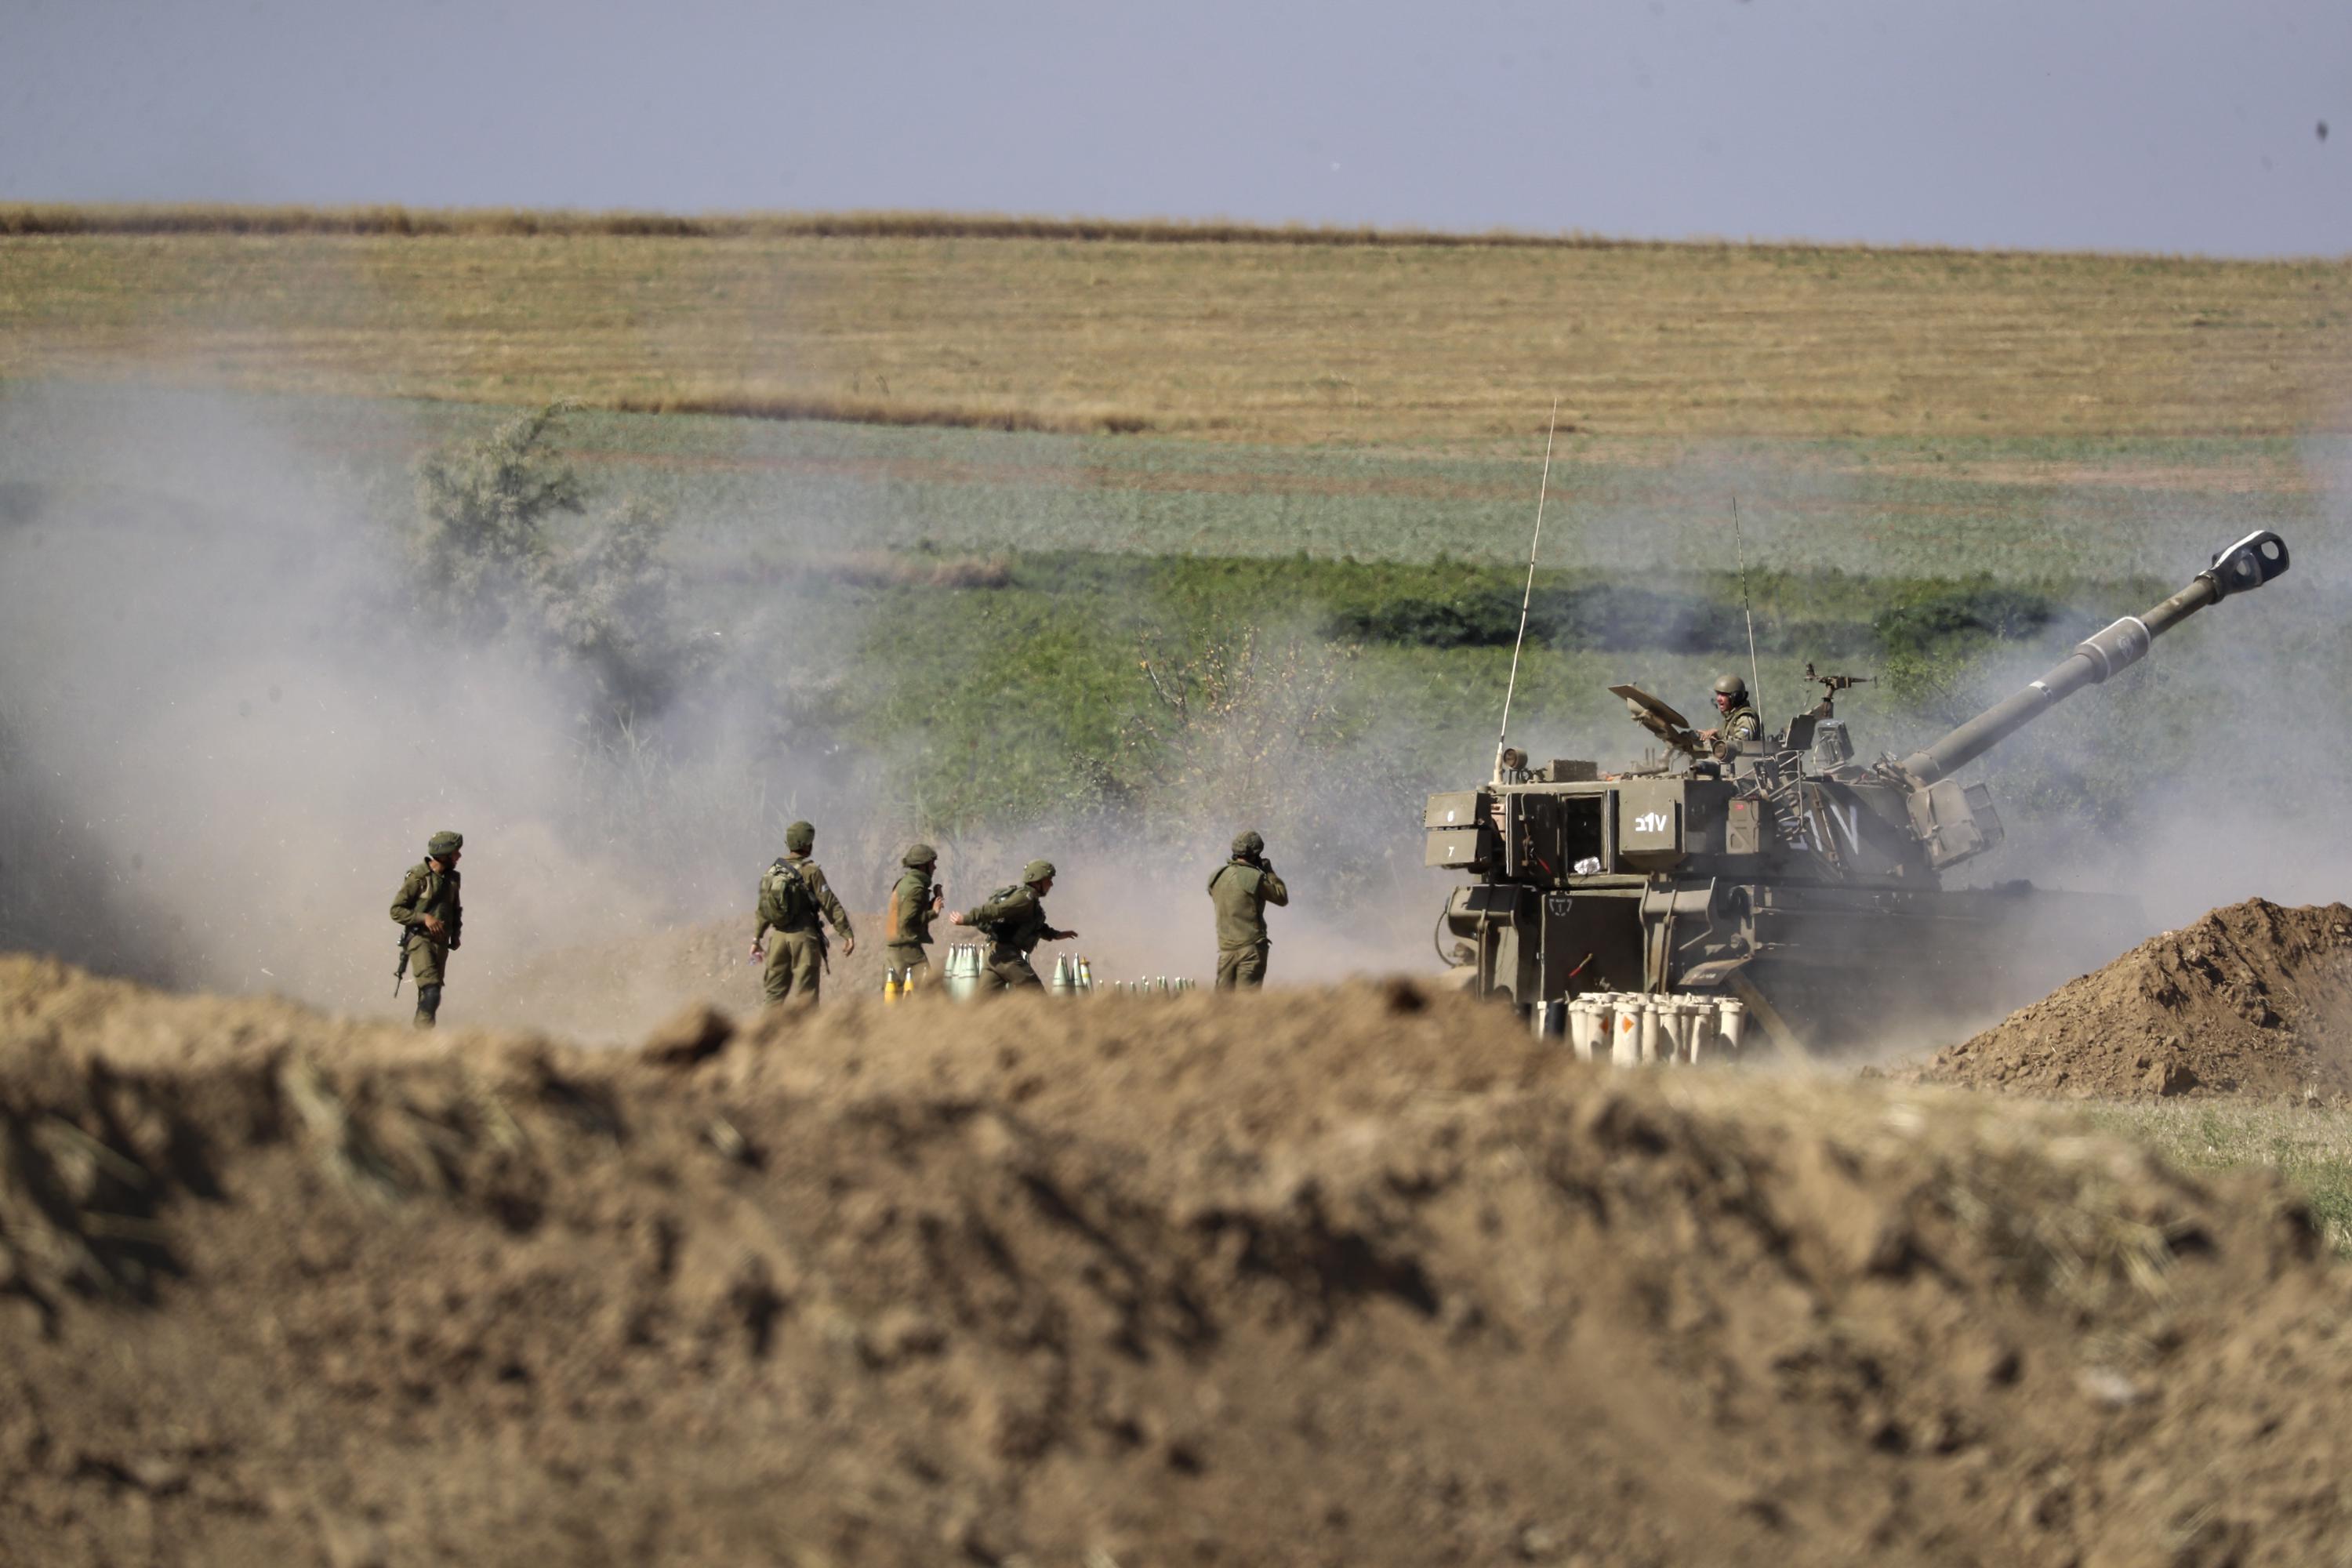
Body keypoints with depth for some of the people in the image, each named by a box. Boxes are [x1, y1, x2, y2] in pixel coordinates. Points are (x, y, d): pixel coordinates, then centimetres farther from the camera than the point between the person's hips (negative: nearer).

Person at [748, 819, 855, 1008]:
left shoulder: (773, 871, 8)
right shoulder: (810, 872, -9)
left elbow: (762, 909, 12)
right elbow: (830, 905, -11)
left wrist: (756, 939, 19)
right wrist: (847, 934, -8)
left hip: (779, 936, 5)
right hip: (804, 936, -5)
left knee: (775, 991, 11)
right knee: (806, 991, -3)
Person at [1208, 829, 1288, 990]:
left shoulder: (1216, 876, 4)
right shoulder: (1255, 877, -13)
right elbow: (1282, 897, -4)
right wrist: (1269, 871, 5)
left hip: (1225, 947, 5)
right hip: (1250, 947, -5)